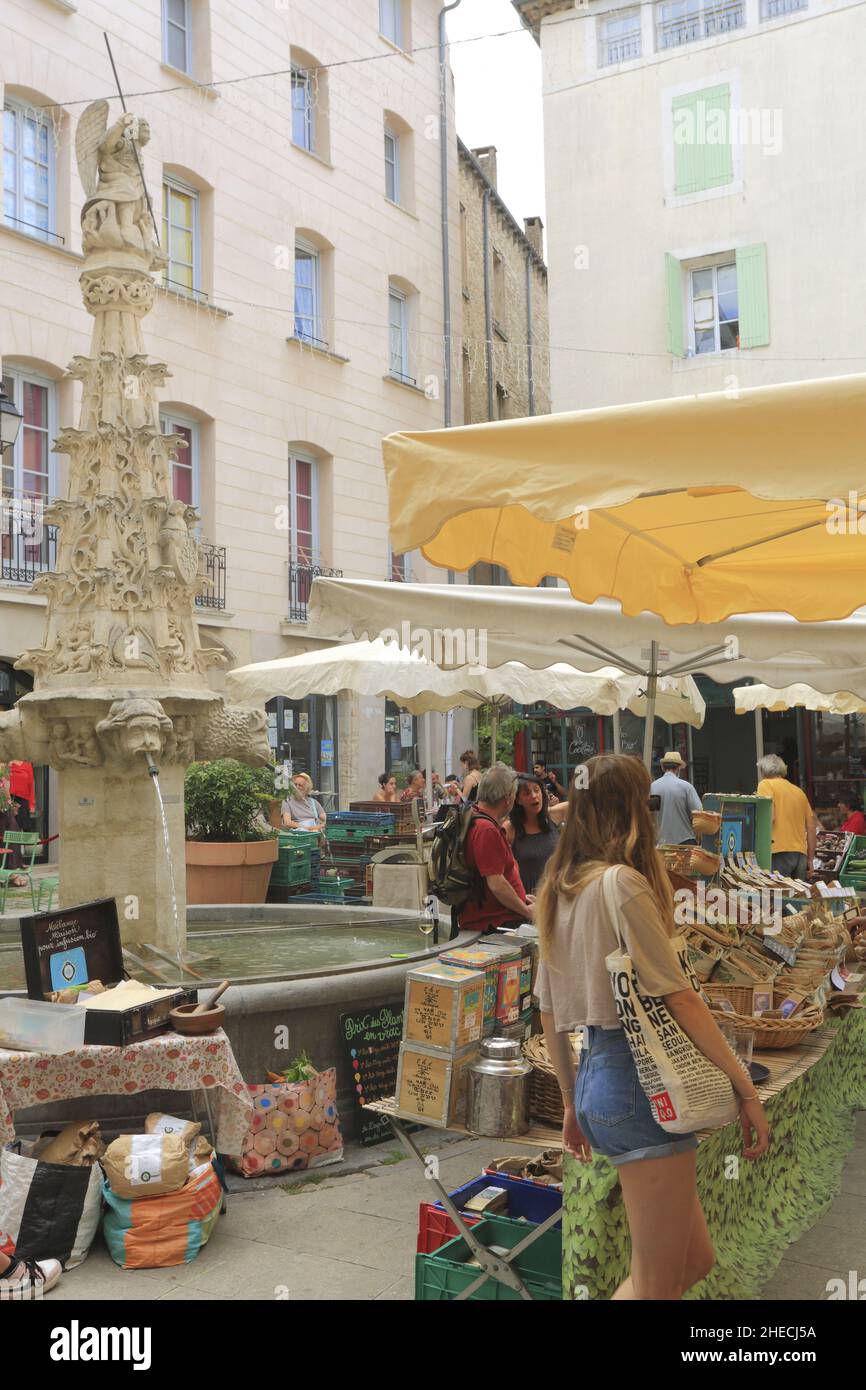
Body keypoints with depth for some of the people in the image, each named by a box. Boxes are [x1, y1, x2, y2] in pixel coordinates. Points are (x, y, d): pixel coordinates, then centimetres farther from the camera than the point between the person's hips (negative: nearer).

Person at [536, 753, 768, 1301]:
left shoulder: (558, 891, 13)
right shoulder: (622, 882, -12)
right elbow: (678, 997, -14)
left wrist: (573, 1106, 24)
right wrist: (747, 1088, -10)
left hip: (595, 1080, 9)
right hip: (640, 1077, -9)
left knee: (696, 1260, 16)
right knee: (657, 1286, 2)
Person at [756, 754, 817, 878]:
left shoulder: (766, 784, 1)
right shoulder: (799, 791, 19)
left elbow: (770, 817, -13)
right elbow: (811, 827, 19)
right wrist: (810, 859, 23)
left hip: (779, 853, -6)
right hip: (800, 854, 6)